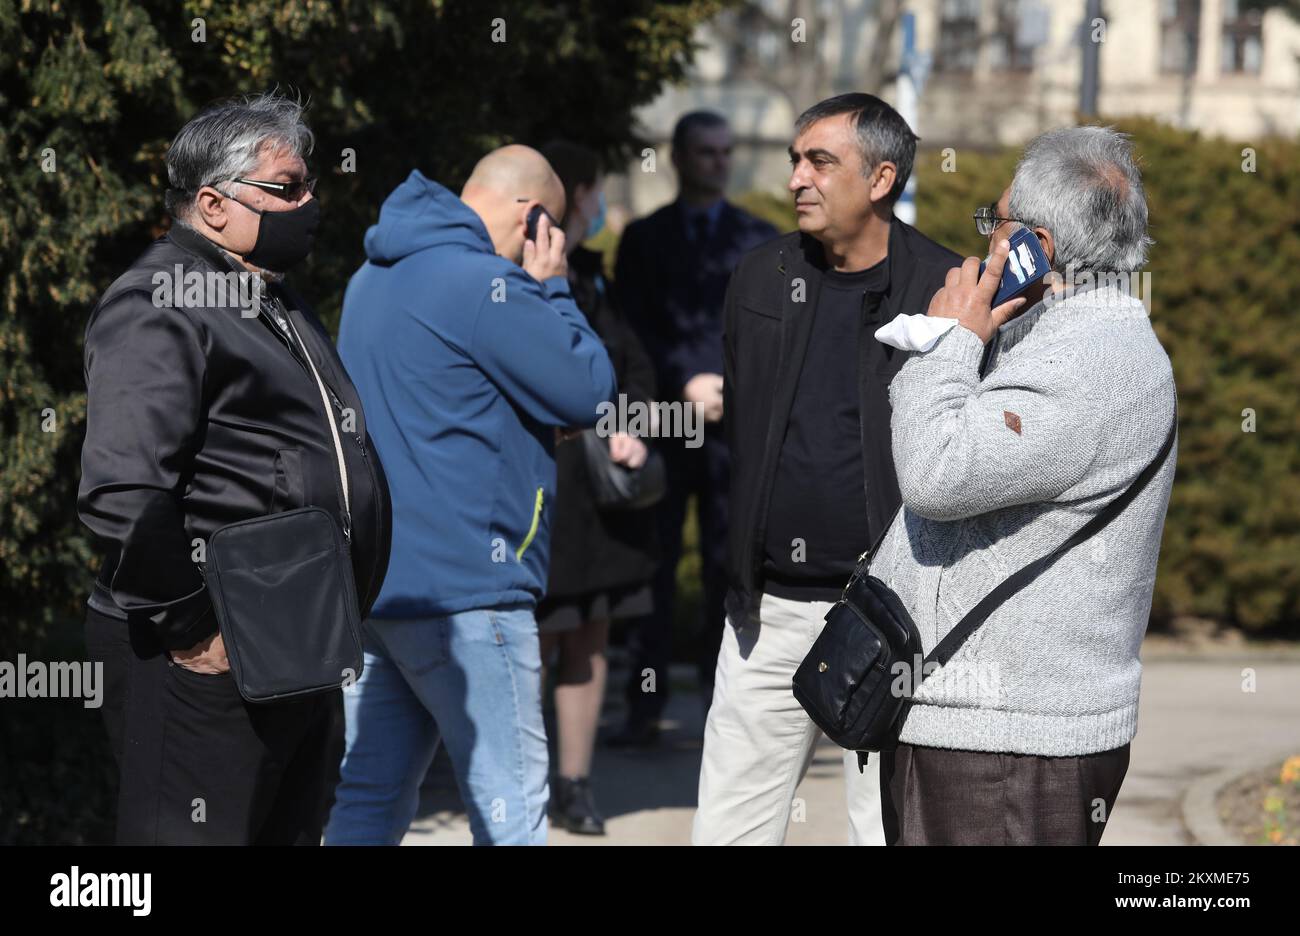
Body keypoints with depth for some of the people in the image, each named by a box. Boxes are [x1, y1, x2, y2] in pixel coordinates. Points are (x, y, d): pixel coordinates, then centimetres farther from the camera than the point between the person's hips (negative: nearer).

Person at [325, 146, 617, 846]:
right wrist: (551, 288, 1)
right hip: (461, 585, -9)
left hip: (368, 577, 9)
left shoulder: (372, 281, 16)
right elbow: (588, 391, -10)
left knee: (368, 798, 9)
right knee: (509, 808, -3)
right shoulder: (481, 284, -14)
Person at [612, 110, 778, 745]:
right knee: (653, 566, -3)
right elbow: (631, 332, 4)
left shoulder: (762, 241, 13)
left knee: (729, 565, -1)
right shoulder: (643, 240, 12)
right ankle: (644, 708, -1)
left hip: (737, 424, 0)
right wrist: (686, 383, -9)